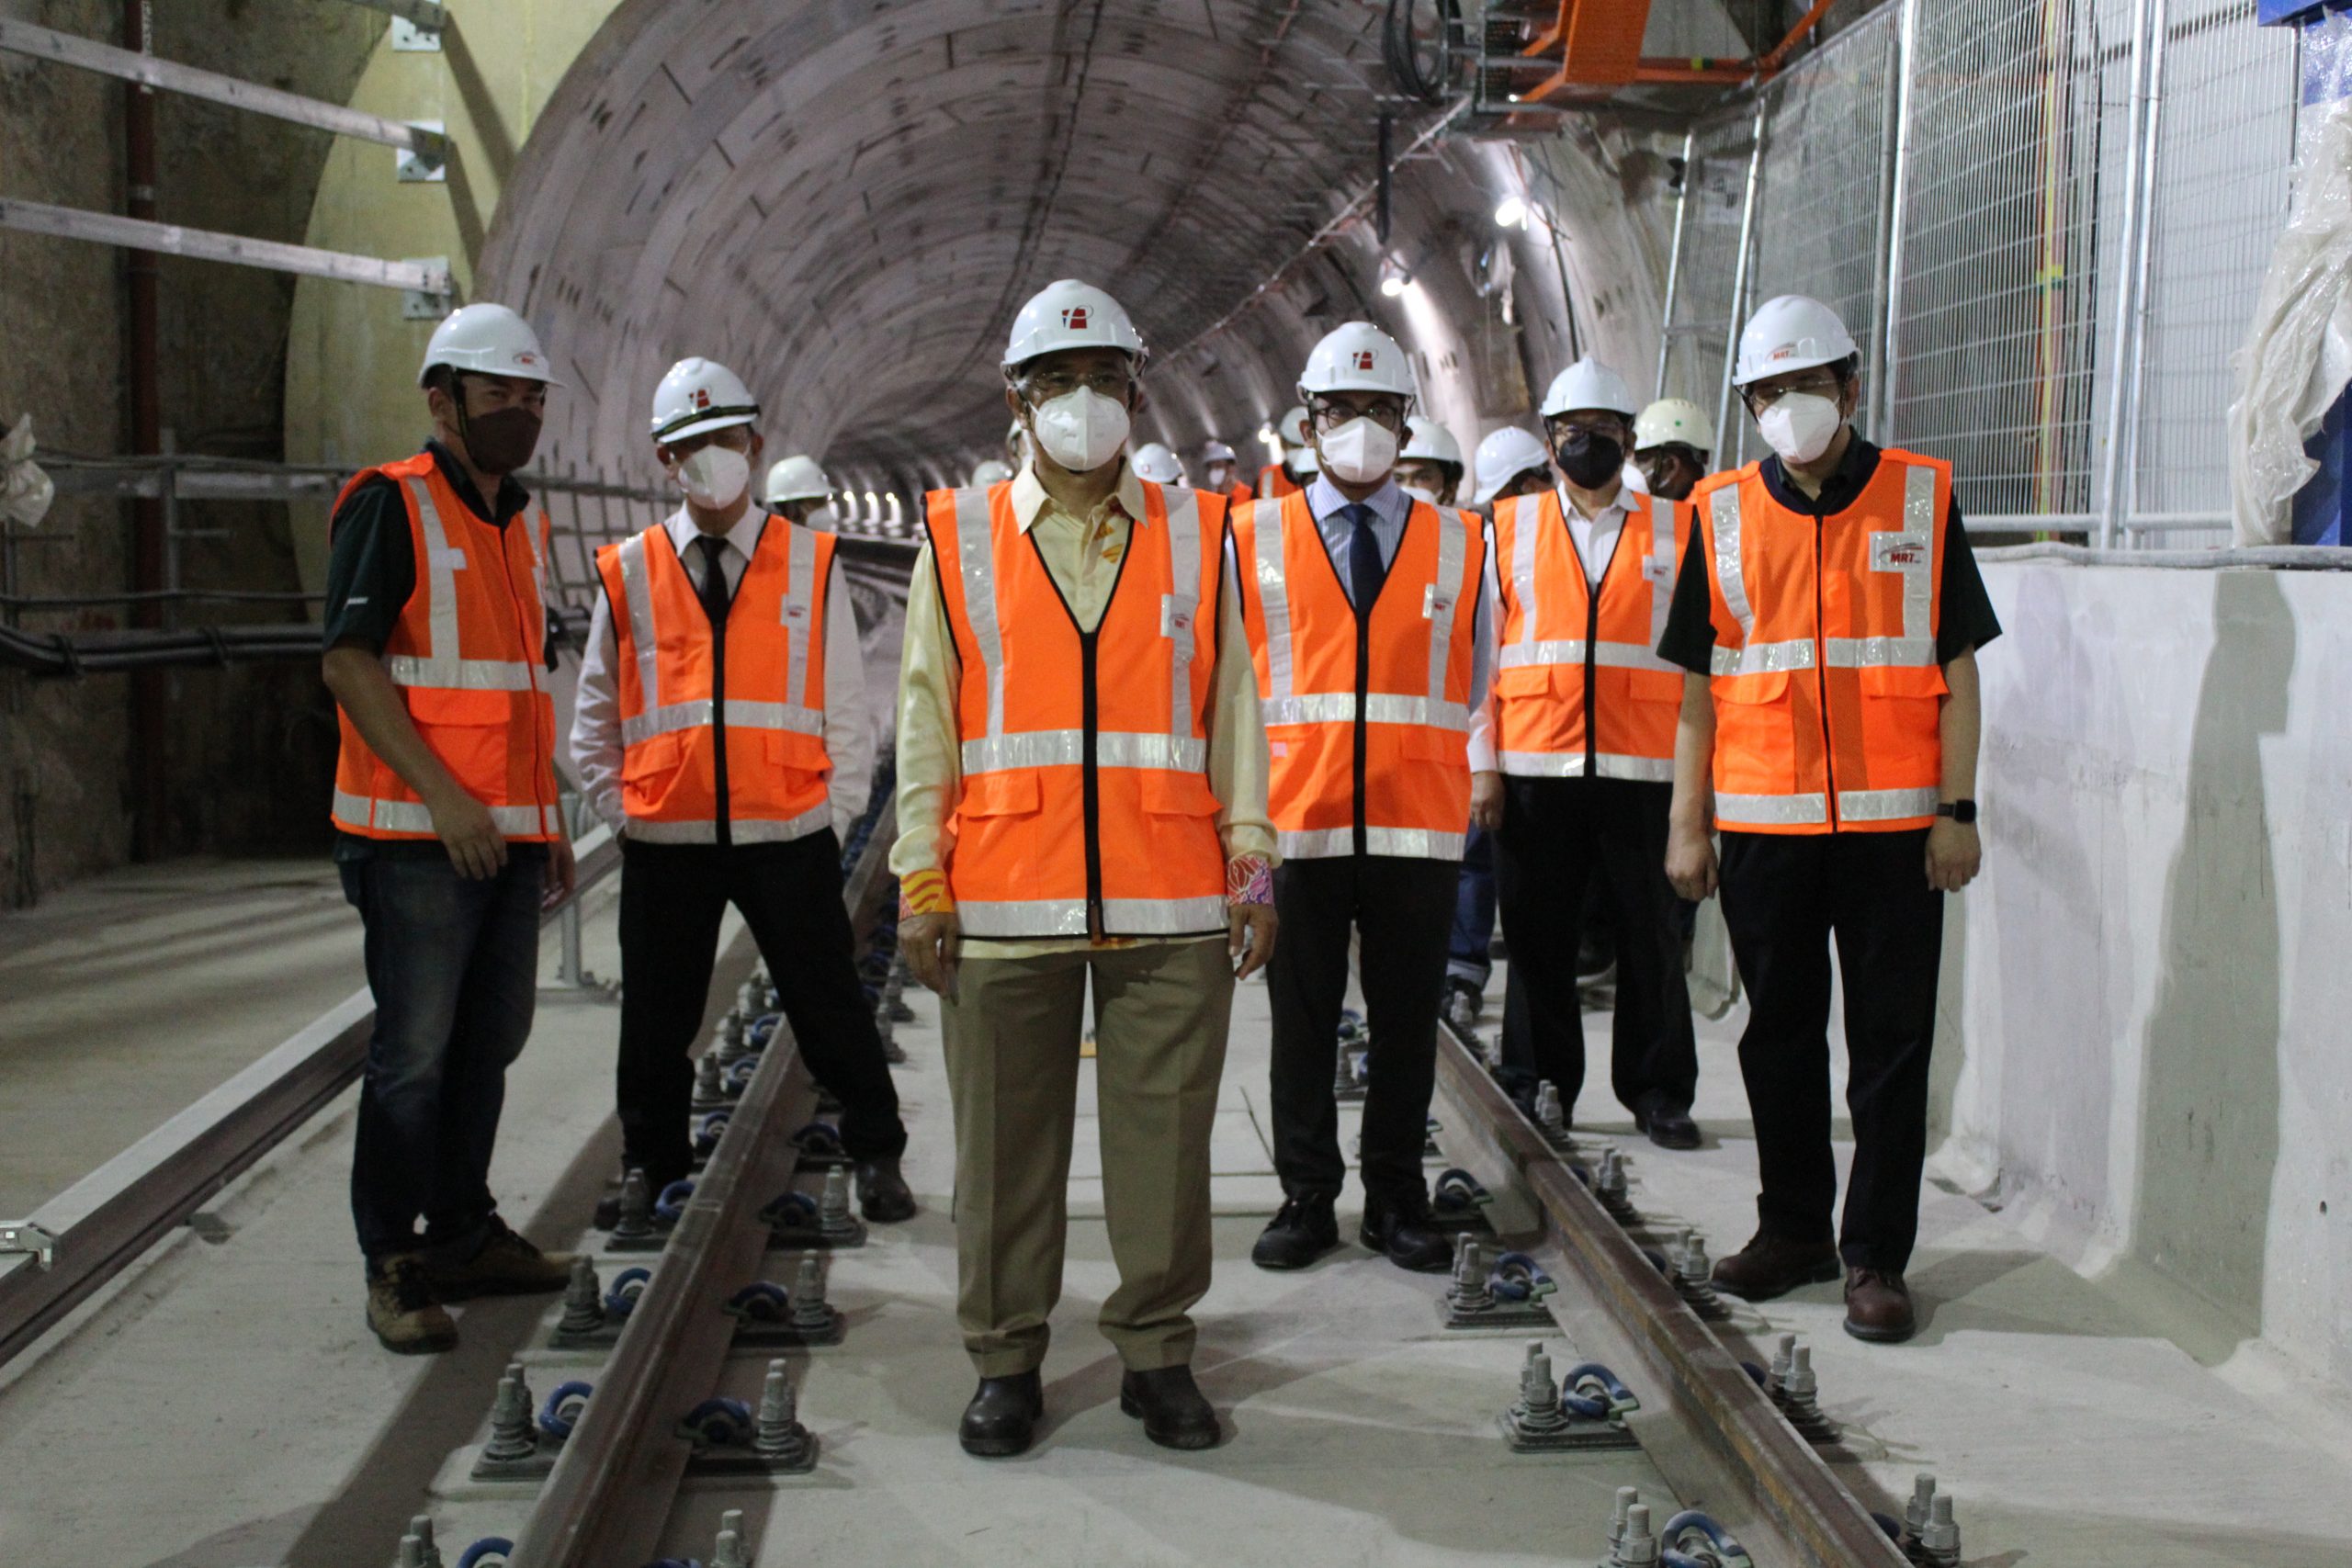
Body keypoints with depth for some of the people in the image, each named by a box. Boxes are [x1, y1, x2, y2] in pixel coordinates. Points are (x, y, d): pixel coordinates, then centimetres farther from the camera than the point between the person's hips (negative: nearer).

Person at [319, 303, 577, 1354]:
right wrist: (441, 794, -20)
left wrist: (550, 818, 19)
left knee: (489, 1042, 13)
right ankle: (393, 1268, 3)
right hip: (416, 836, -8)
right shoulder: (390, 506, -6)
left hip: (508, 835, 8)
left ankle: (463, 1235, 24)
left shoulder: (523, 525, 18)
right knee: (414, 1051, -5)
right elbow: (348, 663, -14)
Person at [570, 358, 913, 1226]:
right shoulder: (627, 573, 6)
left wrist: (833, 819, 0)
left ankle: (876, 1159, 21)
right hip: (665, 842, 1)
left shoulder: (811, 565, 4)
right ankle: (656, 1175, 26)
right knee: (656, 1025, 10)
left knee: (831, 1011, 5)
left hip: (788, 836, -1)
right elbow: (595, 717, 12)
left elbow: (846, 707, 7)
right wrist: (623, 814, 3)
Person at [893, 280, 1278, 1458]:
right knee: (1005, 1145, 6)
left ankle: (1156, 1352, 18)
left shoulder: (1198, 534, 10)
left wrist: (1251, 864, 5)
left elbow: (1232, 707, 10)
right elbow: (926, 718, 6)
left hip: (1171, 907, 1)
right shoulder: (958, 537, 7)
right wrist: (920, 882, 0)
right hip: (1004, 905, 0)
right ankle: (1005, 1361, 19)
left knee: (1165, 1136, 4)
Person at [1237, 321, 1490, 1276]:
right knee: (1302, 1024, 6)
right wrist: (1260, 774, 4)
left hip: (1419, 823, 1)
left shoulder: (1458, 543, 8)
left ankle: (1396, 1198, 19)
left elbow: (1467, 685, 14)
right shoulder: (1254, 538, 5)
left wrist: (1415, 756, 8)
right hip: (1295, 822, -1)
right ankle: (1307, 1197, 18)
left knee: (1407, 1025, 7)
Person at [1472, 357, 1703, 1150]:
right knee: (1537, 935, 5)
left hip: (1642, 767, 0)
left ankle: (1659, 1092, 16)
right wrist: (1482, 765, 1)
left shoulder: (1673, 531, 9)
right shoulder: (1510, 526, 10)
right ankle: (1538, 1089, 18)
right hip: (1533, 766, 0)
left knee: (1651, 936, 4)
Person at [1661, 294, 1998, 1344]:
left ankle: (1876, 1256, 11)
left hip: (1893, 824, -1)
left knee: (1891, 1043, 2)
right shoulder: (1721, 513, 6)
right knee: (1779, 1037, 11)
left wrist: (1957, 810, -4)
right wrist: (1687, 823, 4)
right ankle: (1794, 1228, 26)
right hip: (1763, 823, 2)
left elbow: (1958, 668, 3)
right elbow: (1697, 685, 8)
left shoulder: (1921, 498, 3)